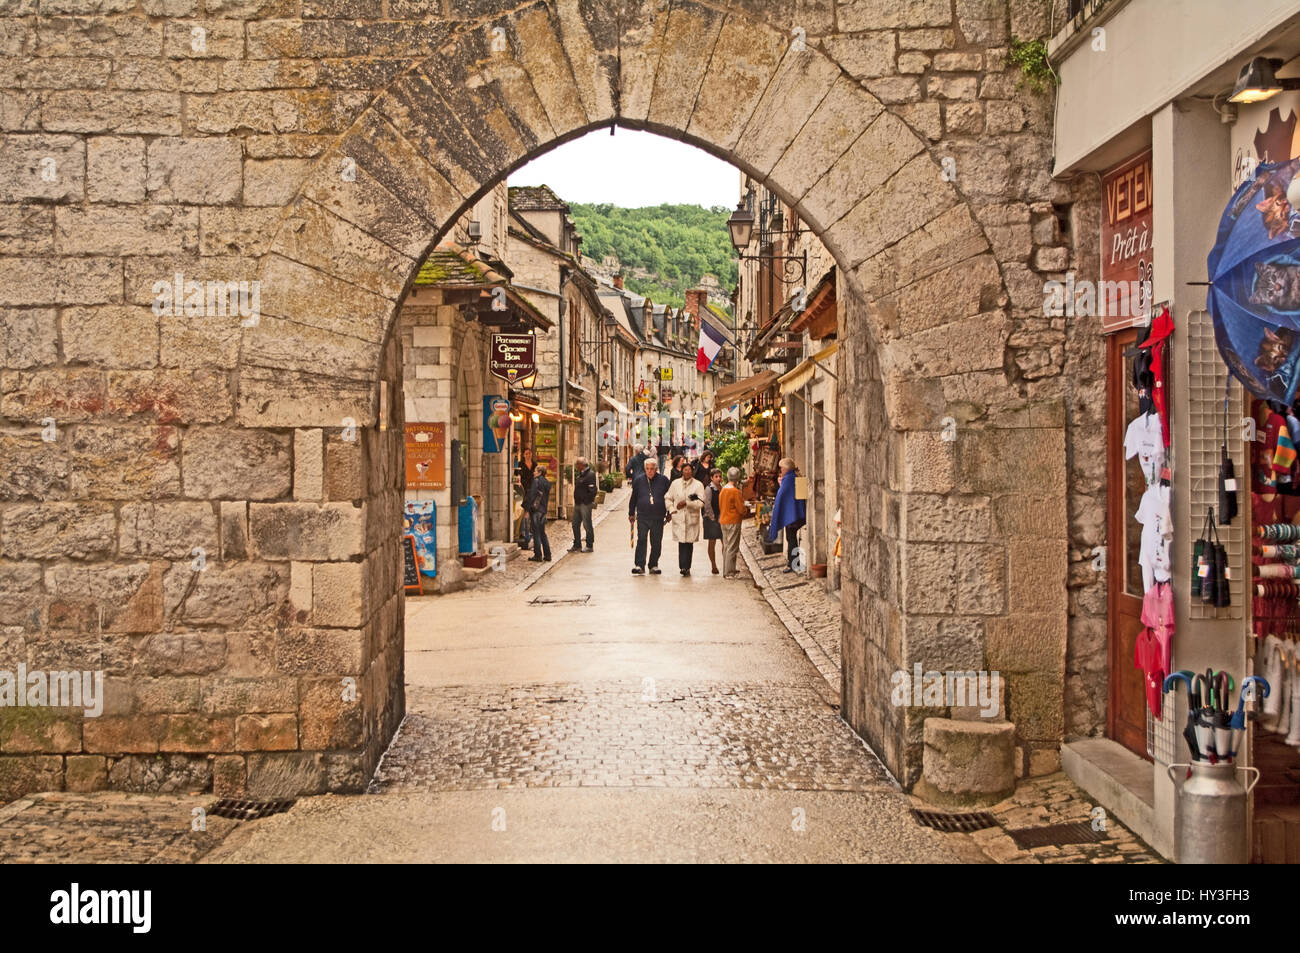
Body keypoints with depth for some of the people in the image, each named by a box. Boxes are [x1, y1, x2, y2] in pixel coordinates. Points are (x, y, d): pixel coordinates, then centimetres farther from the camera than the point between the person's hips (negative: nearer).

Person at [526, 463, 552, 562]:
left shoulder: (536, 481, -10)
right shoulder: (547, 482, 13)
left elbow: (532, 495, -14)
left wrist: (528, 509, -12)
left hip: (536, 509, -7)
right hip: (544, 510, 7)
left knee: (536, 533, -3)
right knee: (543, 533, 14)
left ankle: (538, 555, -3)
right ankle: (547, 555, 13)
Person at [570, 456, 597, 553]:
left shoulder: (590, 474, -13)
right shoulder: (579, 474, 15)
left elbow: (592, 490, -18)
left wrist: (589, 501, -18)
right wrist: (576, 501, 15)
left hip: (585, 504, -9)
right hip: (577, 504, 9)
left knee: (587, 525, -1)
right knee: (575, 525, 12)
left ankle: (589, 546, 7)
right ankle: (577, 545, 20)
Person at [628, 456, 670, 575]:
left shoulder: (663, 480, 3)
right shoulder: (639, 480, 6)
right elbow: (633, 498, 14)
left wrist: (669, 514, 9)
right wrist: (631, 513, 16)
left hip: (658, 517, 0)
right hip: (642, 516, 0)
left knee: (656, 543, 5)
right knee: (641, 540, -7)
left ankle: (654, 565, 15)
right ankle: (639, 565, -5)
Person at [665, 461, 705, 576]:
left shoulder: (698, 485, 2)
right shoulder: (675, 483, 11)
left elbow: (701, 503, -6)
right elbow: (668, 498, 19)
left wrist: (687, 503, -16)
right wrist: (671, 509, 3)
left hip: (692, 518, -1)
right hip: (678, 518, 1)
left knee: (689, 543, -1)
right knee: (681, 542, -6)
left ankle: (686, 567, 6)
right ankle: (684, 567, -3)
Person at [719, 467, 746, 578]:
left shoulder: (722, 490, 6)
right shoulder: (736, 491, -16)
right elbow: (741, 509, -14)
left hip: (723, 520, 8)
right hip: (734, 522, -8)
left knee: (726, 547, 14)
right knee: (732, 548, -3)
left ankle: (726, 571, 18)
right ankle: (730, 573, -2)